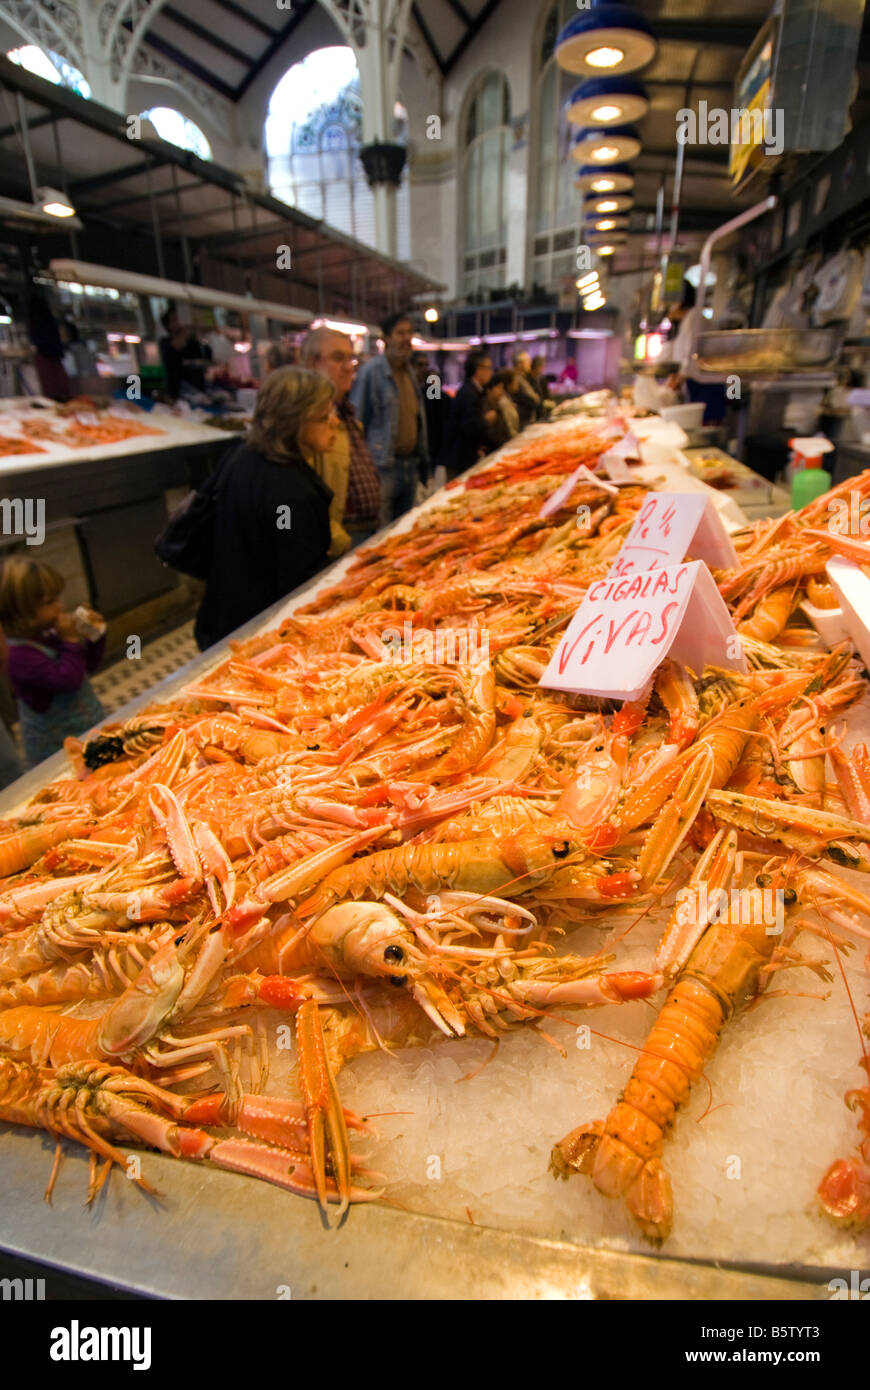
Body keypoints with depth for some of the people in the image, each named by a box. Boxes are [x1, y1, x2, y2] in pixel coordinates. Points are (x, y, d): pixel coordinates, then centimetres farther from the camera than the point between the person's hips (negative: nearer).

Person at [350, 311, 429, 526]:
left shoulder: (409, 373, 15)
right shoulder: (371, 371, -9)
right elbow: (356, 421, -11)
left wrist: (422, 456, 17)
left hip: (410, 466, 8)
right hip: (382, 468, -8)